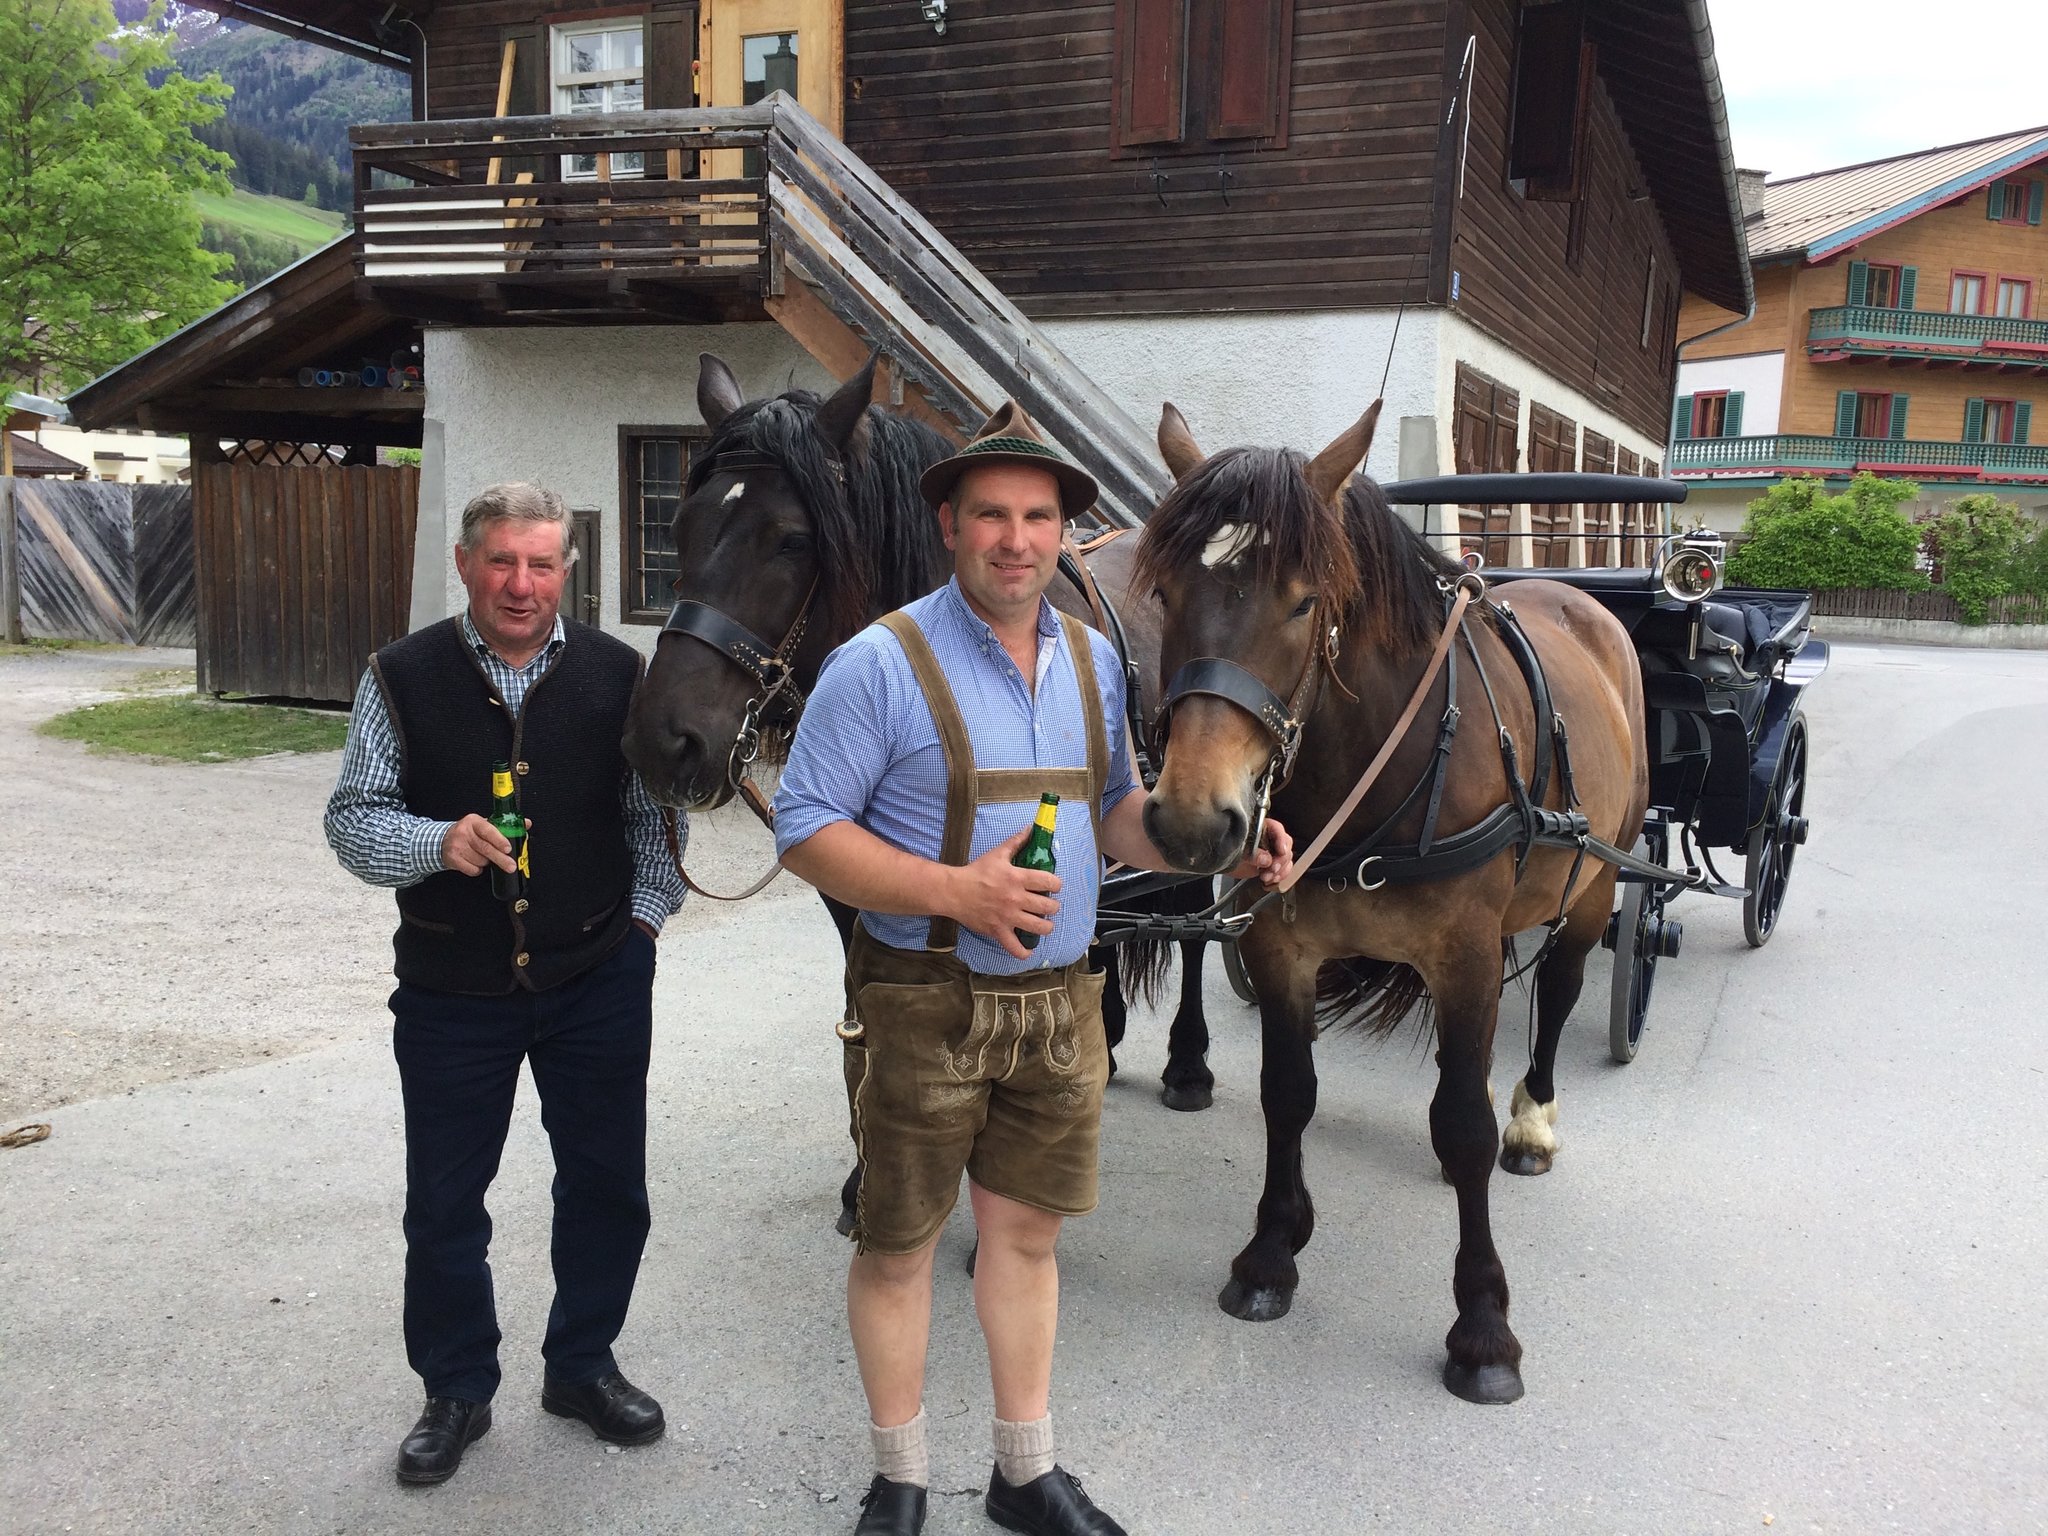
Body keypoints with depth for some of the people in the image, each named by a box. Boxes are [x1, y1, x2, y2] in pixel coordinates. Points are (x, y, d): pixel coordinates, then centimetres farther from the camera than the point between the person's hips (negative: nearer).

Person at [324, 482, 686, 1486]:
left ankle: (581, 1366, 34)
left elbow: (652, 811, 7)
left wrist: (644, 916, 0)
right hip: (452, 987, -1)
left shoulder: (618, 674, -2)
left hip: (598, 978, 1)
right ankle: (456, 1392, 32)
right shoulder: (403, 676, -5)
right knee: (443, 1203, 11)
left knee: (608, 1184, 12)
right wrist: (436, 843, -22)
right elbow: (351, 819, -4)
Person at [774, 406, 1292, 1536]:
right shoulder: (883, 664, -13)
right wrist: (956, 892, -24)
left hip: (1061, 1001, 5)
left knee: (1027, 1232, 17)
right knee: (897, 1243, 10)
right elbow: (805, 829, -14)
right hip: (923, 1005, -5)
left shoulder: (1093, 661, 6)